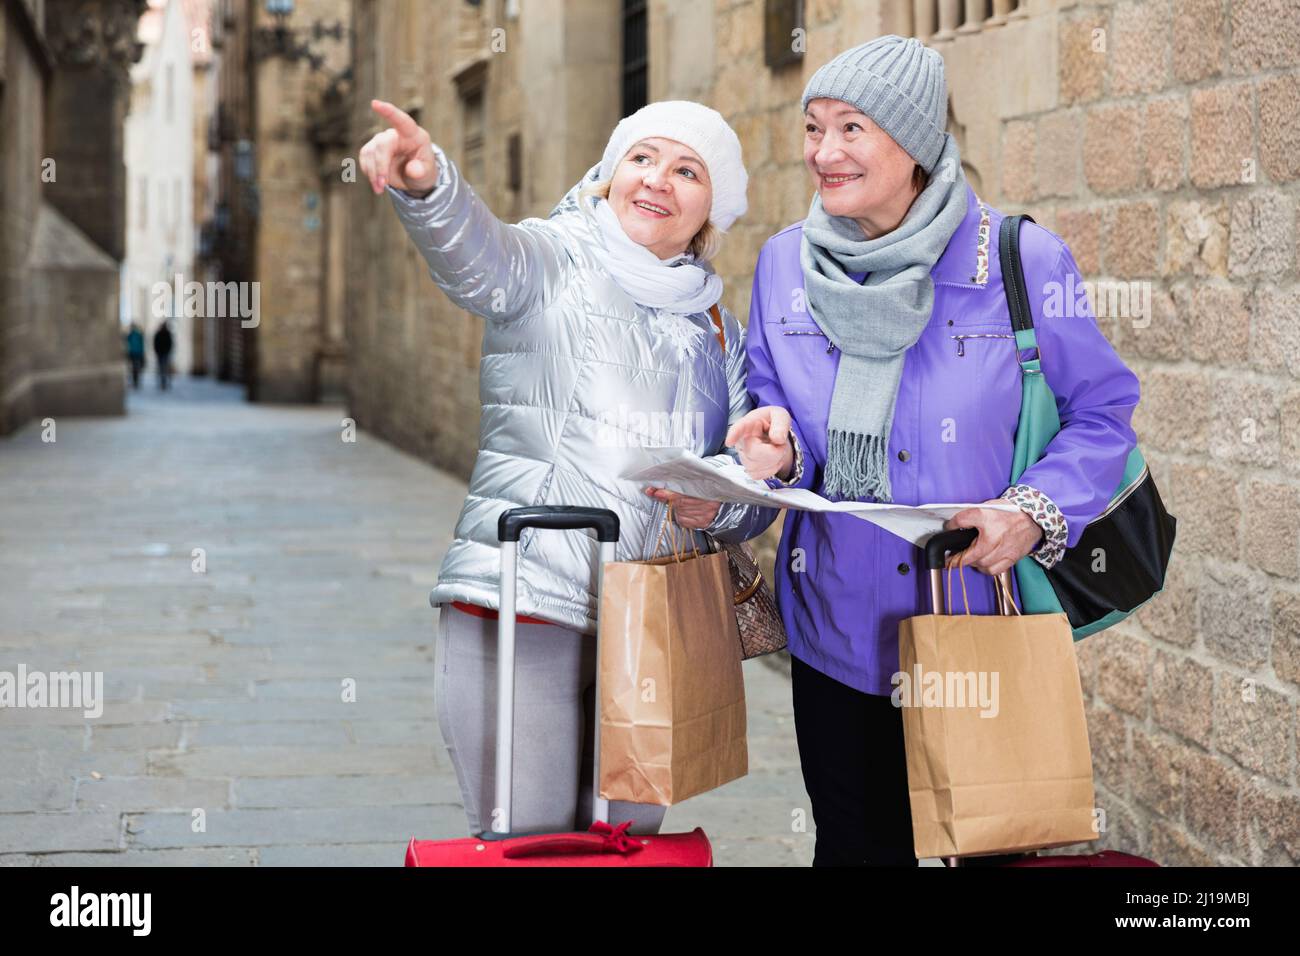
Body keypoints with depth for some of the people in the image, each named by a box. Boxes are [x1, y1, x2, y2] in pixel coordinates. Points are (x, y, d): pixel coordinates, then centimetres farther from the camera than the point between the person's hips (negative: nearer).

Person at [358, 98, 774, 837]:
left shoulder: (716, 331, 17)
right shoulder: (556, 261, 1)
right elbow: (476, 254, -23)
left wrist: (718, 506, -7)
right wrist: (427, 183, -45)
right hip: (524, 615, -5)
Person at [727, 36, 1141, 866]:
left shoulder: (1022, 261, -10)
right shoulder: (785, 264, 2)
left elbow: (1103, 415, -3)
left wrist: (1035, 511, -20)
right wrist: (778, 449, -12)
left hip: (983, 627, -3)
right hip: (838, 633, 3)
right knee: (857, 849, 13)